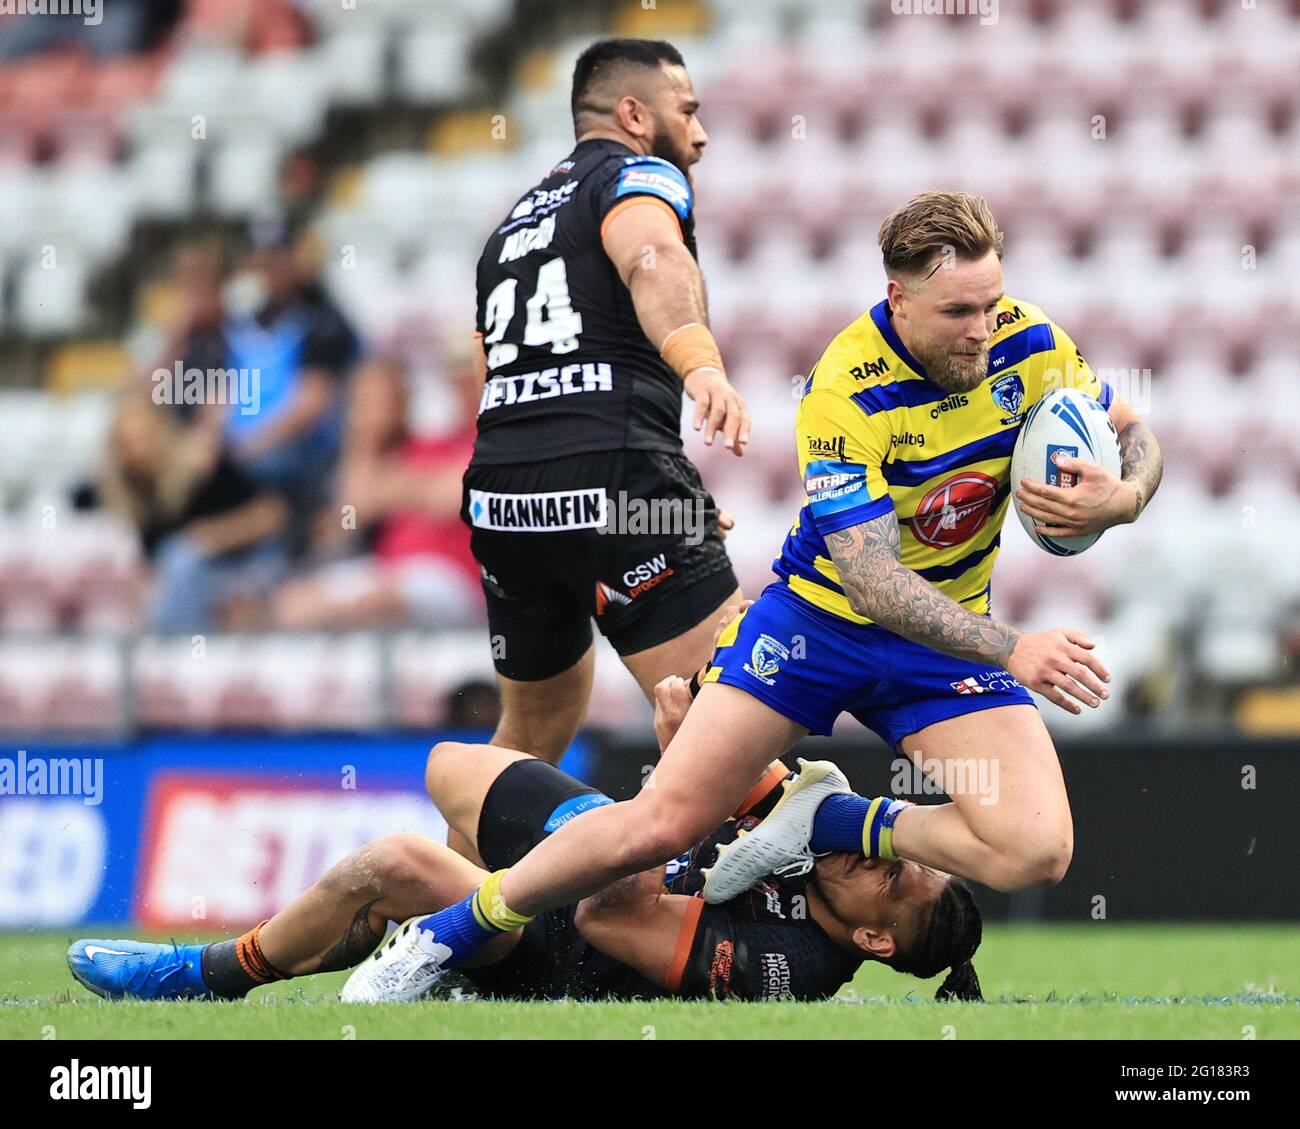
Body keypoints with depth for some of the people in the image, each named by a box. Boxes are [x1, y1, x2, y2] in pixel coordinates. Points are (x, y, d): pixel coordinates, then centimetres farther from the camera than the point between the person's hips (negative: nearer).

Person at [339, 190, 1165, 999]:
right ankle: (445, 939, 10)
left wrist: (1120, 499, -22)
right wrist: (1009, 650, -40)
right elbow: (869, 577, -30)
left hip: (948, 634, 4)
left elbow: (1136, 437, 3)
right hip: (821, 618, -3)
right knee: (662, 823, -11)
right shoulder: (844, 391, -26)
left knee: (1036, 852, -20)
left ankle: (826, 823, 3)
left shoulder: (1028, 341, -13)